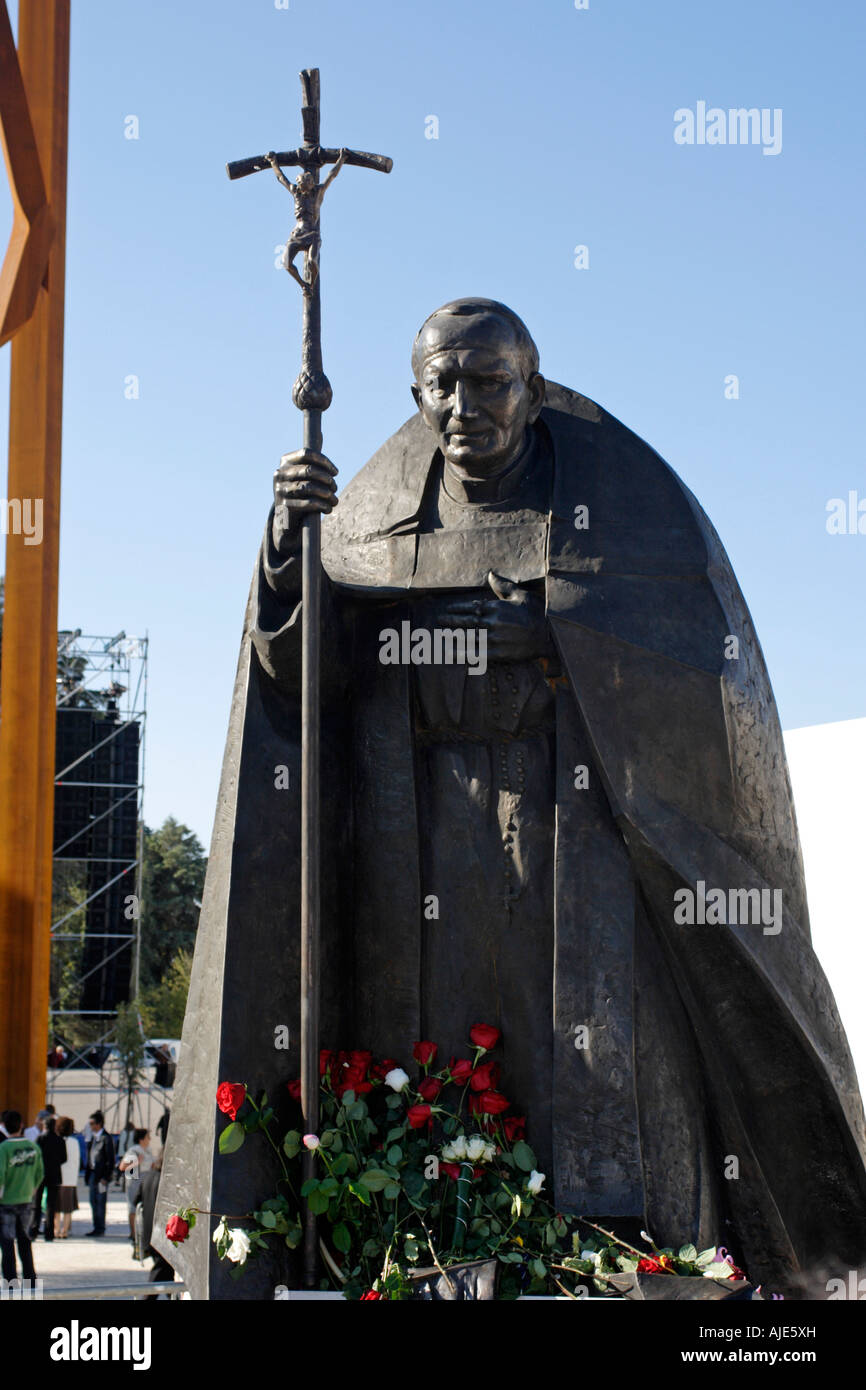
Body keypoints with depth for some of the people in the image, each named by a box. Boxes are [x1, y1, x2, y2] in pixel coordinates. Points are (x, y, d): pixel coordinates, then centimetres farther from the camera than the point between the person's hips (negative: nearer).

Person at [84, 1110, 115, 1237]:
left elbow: (110, 1160, -13)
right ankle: (97, 1228, 17)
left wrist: (105, 1177, -16)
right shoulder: (93, 1137, 14)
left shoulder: (106, 1138, -11)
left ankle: (100, 1229, 2)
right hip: (92, 1173, 8)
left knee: (100, 1202, -4)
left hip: (101, 1175, -8)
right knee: (94, 1202, 10)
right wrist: (87, 1174, 13)